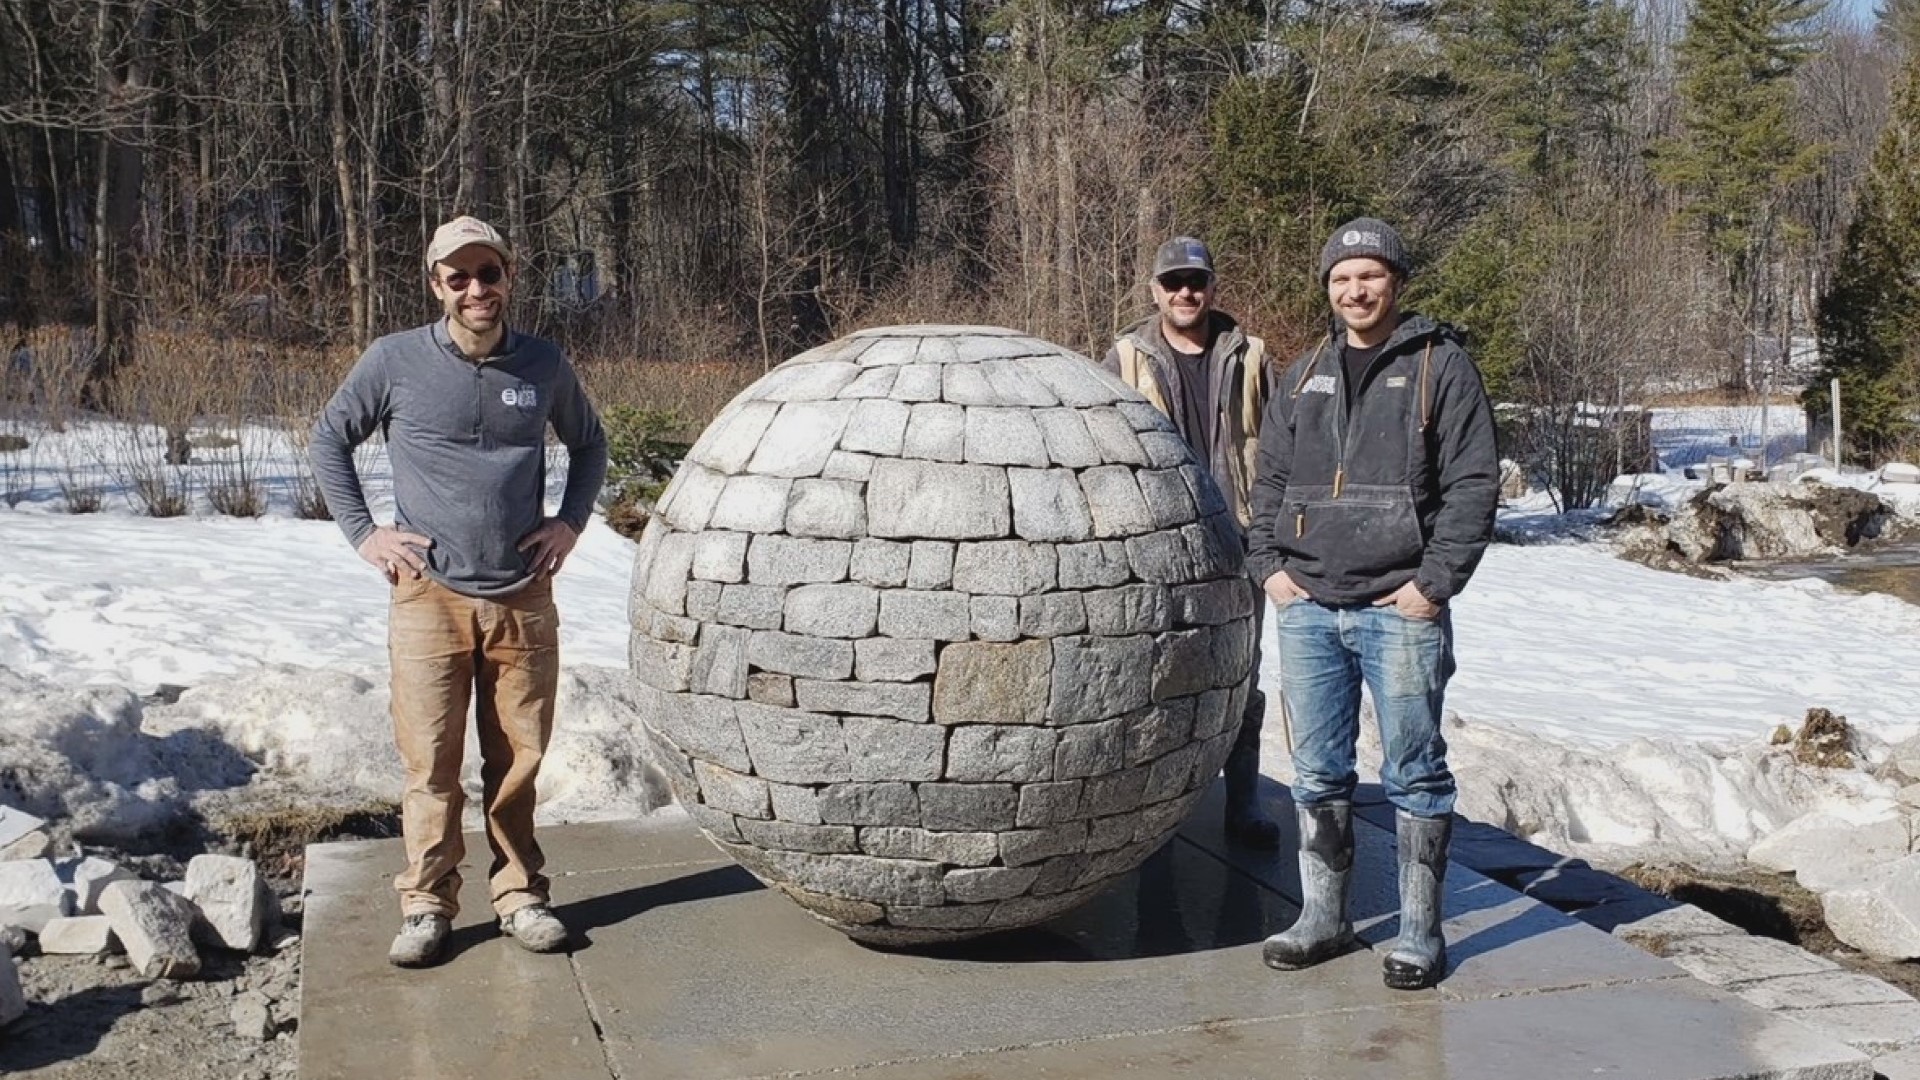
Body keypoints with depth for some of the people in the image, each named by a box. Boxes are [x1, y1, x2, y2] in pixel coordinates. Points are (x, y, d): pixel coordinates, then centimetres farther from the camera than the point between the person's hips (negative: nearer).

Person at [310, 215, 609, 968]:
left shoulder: (544, 366, 3)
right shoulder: (395, 361, -3)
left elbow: (589, 443, 21)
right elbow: (329, 439, 10)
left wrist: (571, 521, 9)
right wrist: (361, 531, 1)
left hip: (524, 598, 2)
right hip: (430, 597, -1)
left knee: (518, 759, 7)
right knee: (430, 763, 1)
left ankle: (519, 894, 21)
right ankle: (427, 905, 14)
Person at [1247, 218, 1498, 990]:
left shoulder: (1441, 366, 0)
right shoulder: (1303, 376, 16)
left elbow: (1473, 484, -4)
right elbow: (1269, 479, 20)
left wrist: (1435, 582, -11)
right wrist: (1268, 565, 6)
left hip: (1399, 609, -5)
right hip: (1307, 608, 5)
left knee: (1414, 773, 2)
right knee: (1317, 772, 10)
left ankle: (1420, 933, 11)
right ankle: (1322, 918, 21)